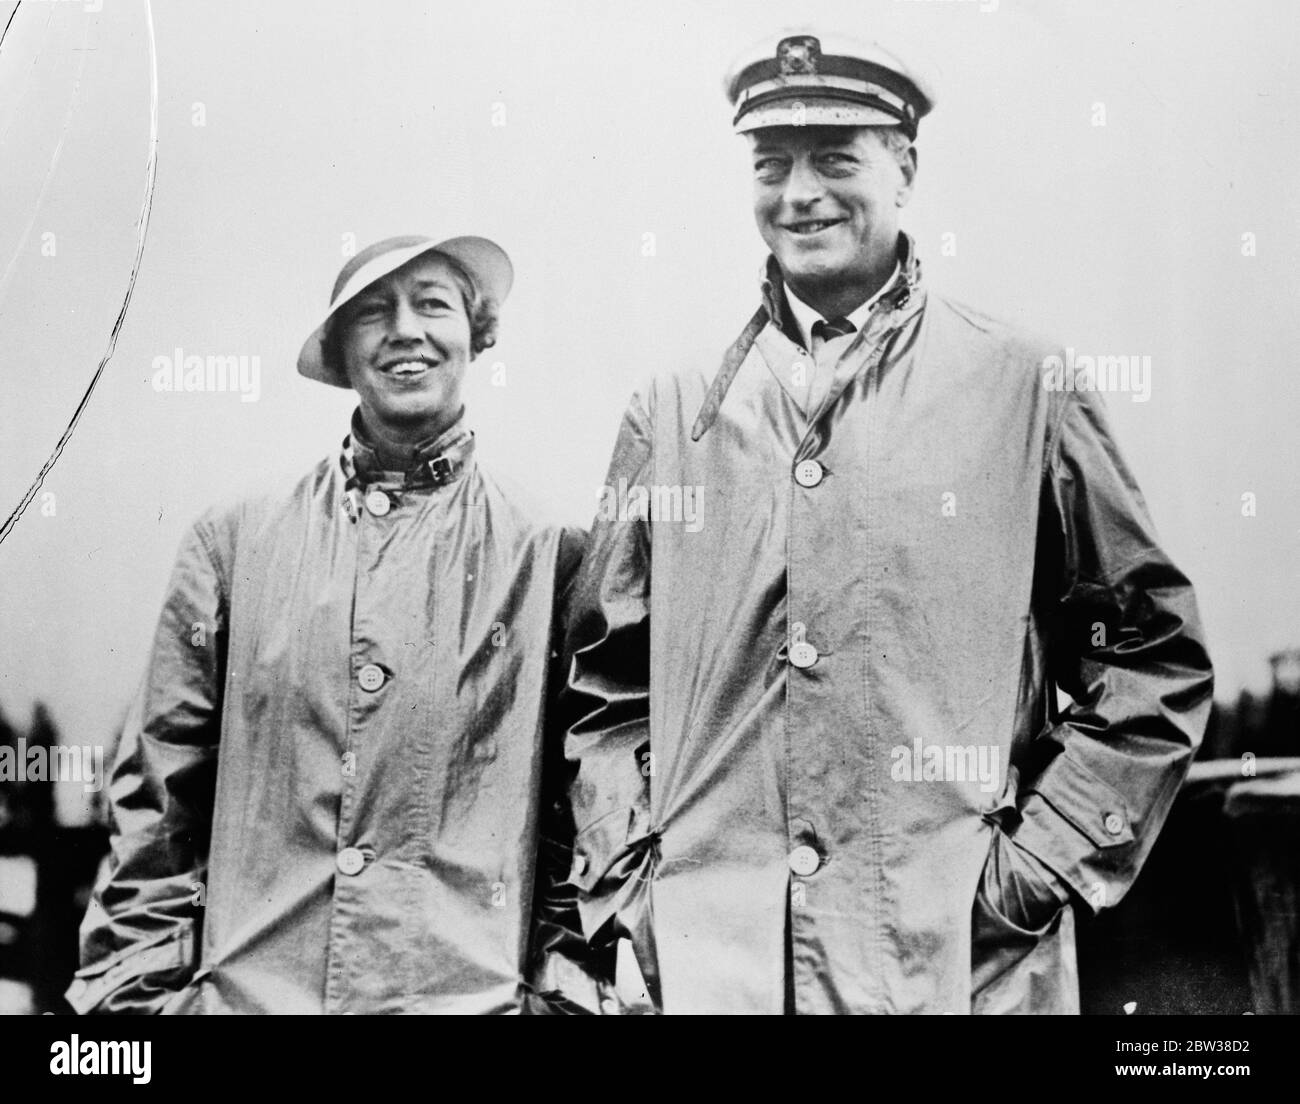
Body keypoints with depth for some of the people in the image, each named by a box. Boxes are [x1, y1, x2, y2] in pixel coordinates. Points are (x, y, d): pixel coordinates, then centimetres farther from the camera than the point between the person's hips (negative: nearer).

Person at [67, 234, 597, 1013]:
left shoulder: (551, 559, -1)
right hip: (246, 988, 1)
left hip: (472, 991, -1)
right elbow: (158, 800, 5)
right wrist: (137, 988, 2)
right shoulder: (234, 543, 3)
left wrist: (564, 981, -2)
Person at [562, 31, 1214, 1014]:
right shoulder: (672, 413, 5)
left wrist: (1037, 861, -5)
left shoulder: (1026, 388, -2)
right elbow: (607, 682, 10)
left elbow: (1158, 662, 1)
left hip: (959, 962, -1)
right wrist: (625, 883, 2)